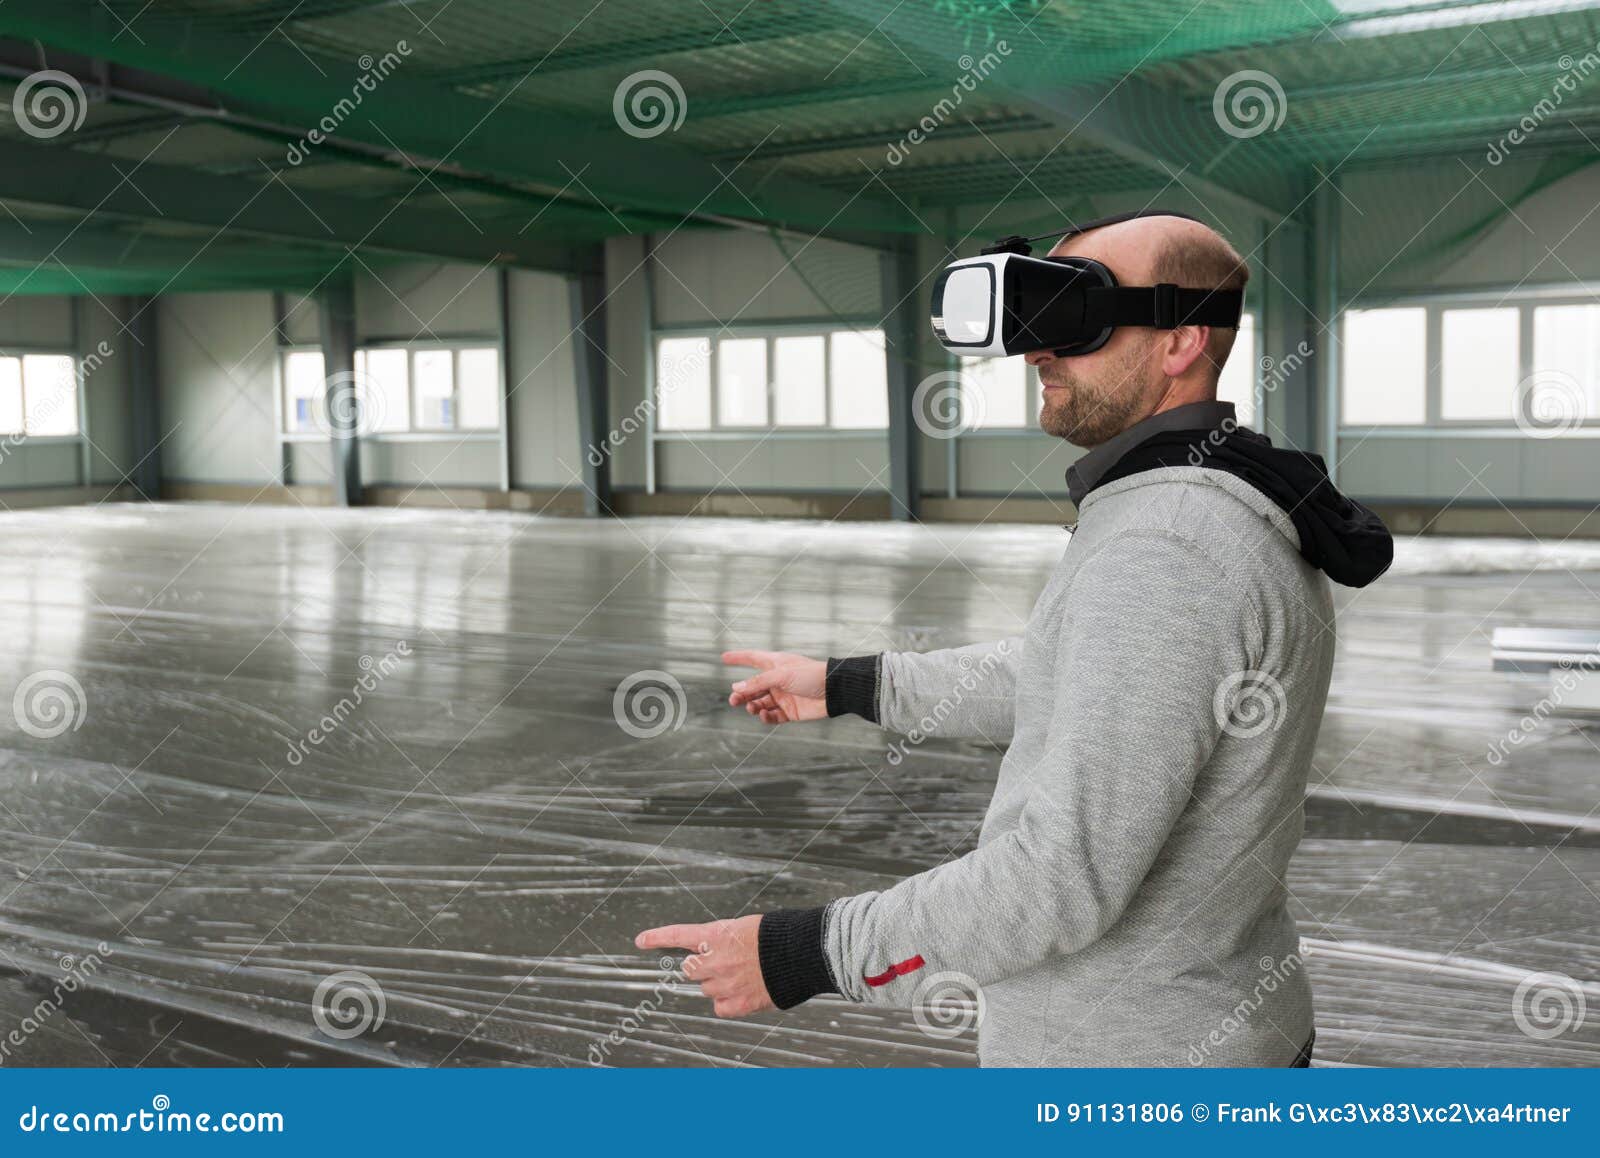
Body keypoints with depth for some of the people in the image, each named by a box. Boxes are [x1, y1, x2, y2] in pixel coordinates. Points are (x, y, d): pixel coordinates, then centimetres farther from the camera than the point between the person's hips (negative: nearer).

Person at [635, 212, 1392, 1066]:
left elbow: (1068, 870, -30)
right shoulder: (1249, 513, 6)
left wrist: (807, 955, -23)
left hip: (1124, 1059, -9)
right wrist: (848, 686, 21)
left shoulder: (1160, 554, -27)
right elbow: (1056, 678, 18)